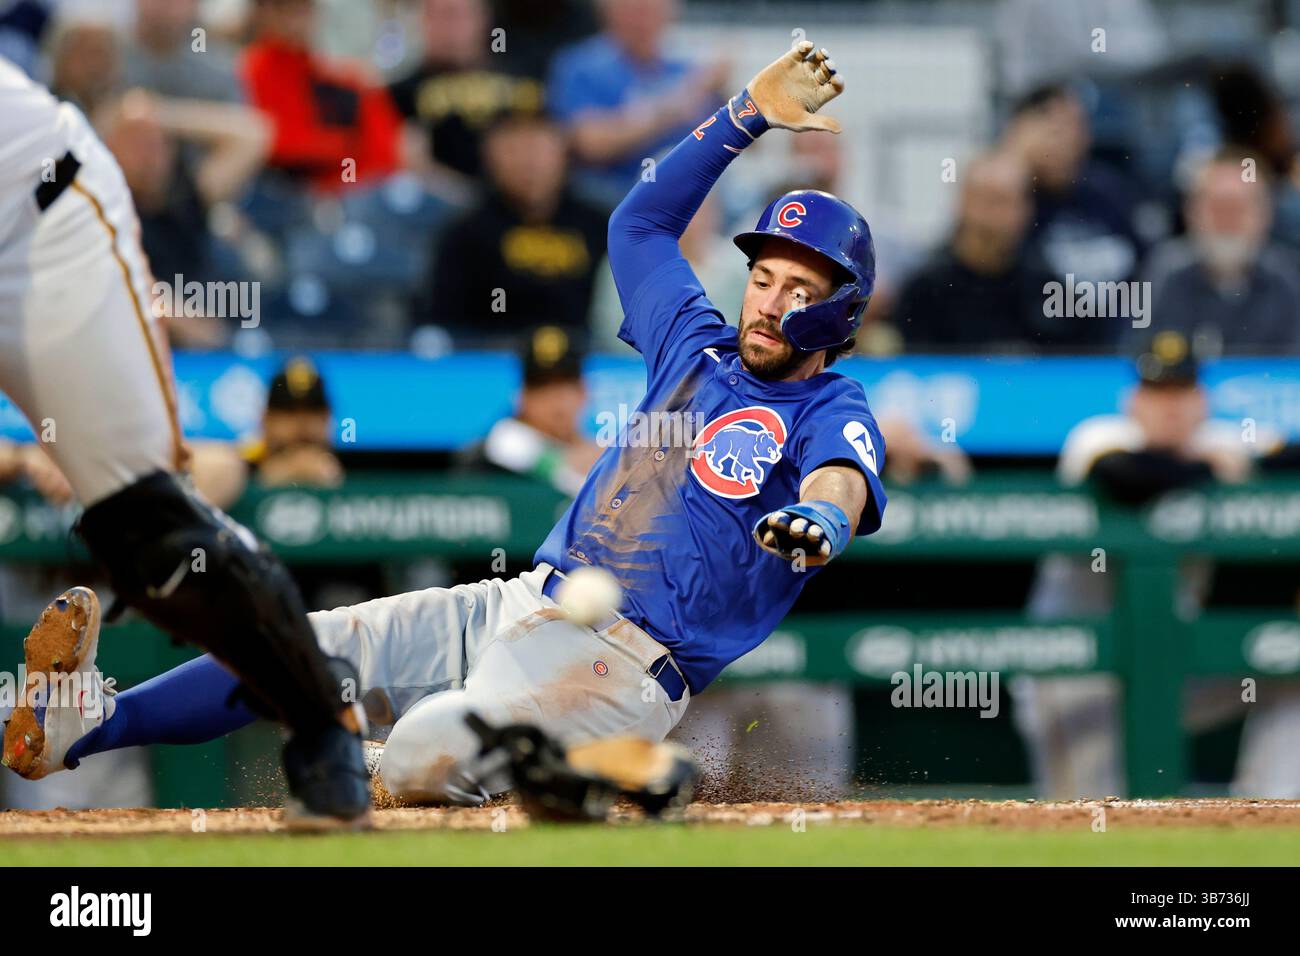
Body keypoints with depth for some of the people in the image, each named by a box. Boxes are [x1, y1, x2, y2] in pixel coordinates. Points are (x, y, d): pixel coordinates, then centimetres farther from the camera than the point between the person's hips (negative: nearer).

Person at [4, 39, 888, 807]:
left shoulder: (832, 411, -2)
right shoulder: (701, 351, 20)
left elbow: (846, 479, -25)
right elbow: (639, 226, 32)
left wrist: (818, 516, -49)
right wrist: (747, 115, 27)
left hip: (622, 659, -8)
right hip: (516, 606, 8)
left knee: (425, 757, -34)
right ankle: (79, 728, 8)